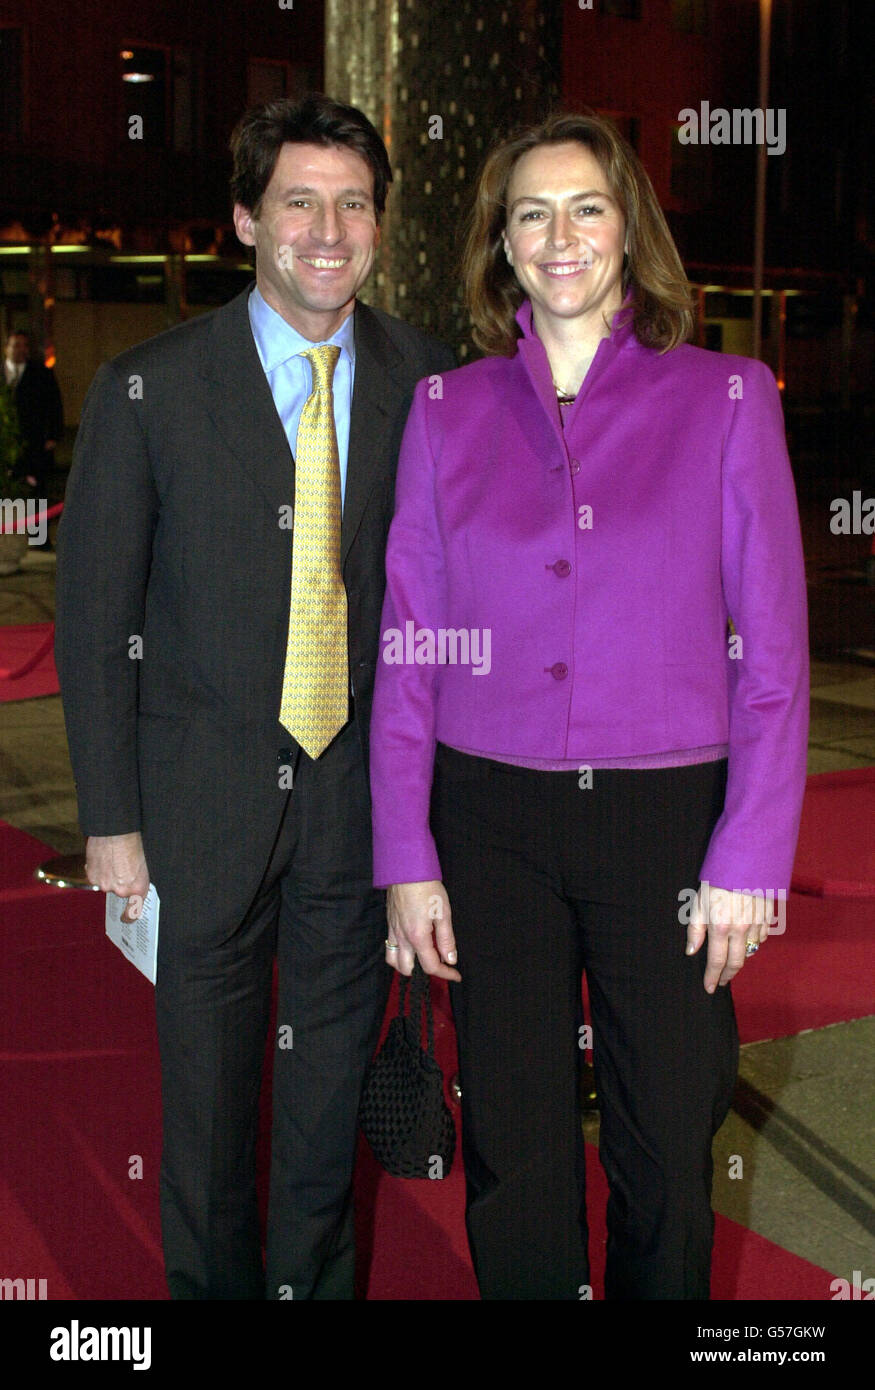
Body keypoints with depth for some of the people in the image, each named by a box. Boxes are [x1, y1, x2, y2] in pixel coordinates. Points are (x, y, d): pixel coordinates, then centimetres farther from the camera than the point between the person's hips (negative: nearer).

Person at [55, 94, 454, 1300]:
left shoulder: (426, 380, -1)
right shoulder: (149, 388, -7)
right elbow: (95, 615, -4)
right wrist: (110, 817, -6)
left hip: (363, 792, 2)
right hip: (204, 791, -1)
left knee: (335, 1074, 16)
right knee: (208, 1079, 14)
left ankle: (314, 1278, 39)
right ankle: (209, 1281, 38)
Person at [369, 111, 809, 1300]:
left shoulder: (726, 400, 0)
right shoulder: (448, 411, 4)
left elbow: (773, 651, -1)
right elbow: (408, 650, 5)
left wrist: (750, 858, -7)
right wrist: (408, 857, 0)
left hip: (666, 814, -1)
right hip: (492, 818, 2)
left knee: (667, 1148, 9)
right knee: (513, 1151, 11)